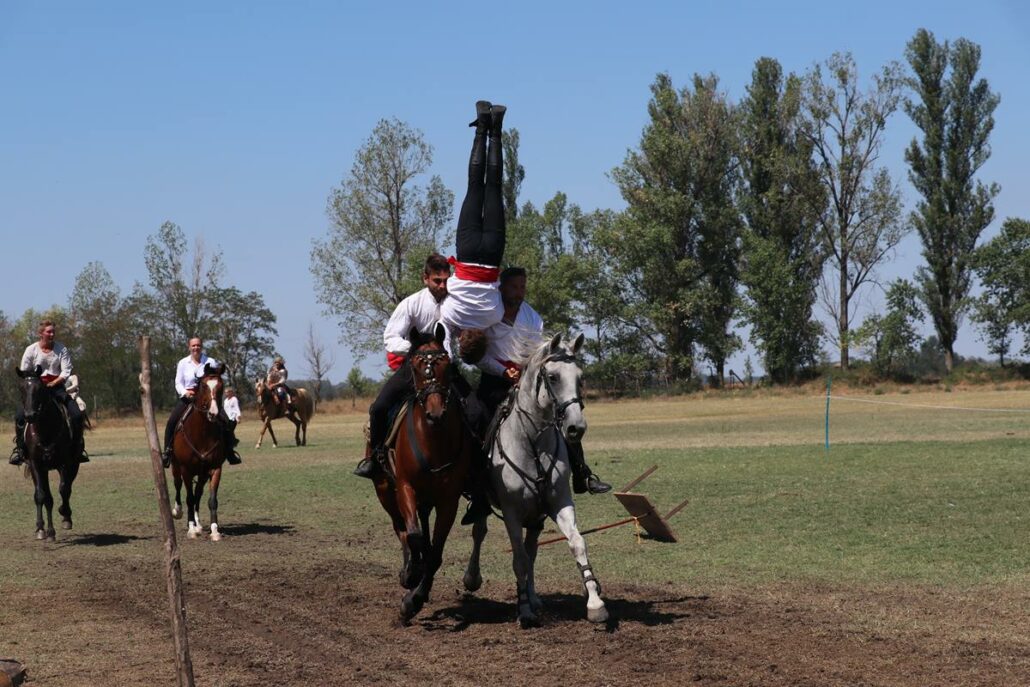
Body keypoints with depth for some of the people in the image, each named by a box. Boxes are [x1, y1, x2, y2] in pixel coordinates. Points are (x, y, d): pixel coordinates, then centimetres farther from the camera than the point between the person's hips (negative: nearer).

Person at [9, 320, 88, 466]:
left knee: (76, 414, -17)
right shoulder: (31, 350, -1)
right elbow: (24, 373, 2)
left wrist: (53, 383, -17)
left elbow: (66, 372, -6)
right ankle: (19, 449, -8)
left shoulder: (61, 349, -1)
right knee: (20, 415, -22)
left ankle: (77, 449, 0)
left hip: (56, 385, 1)